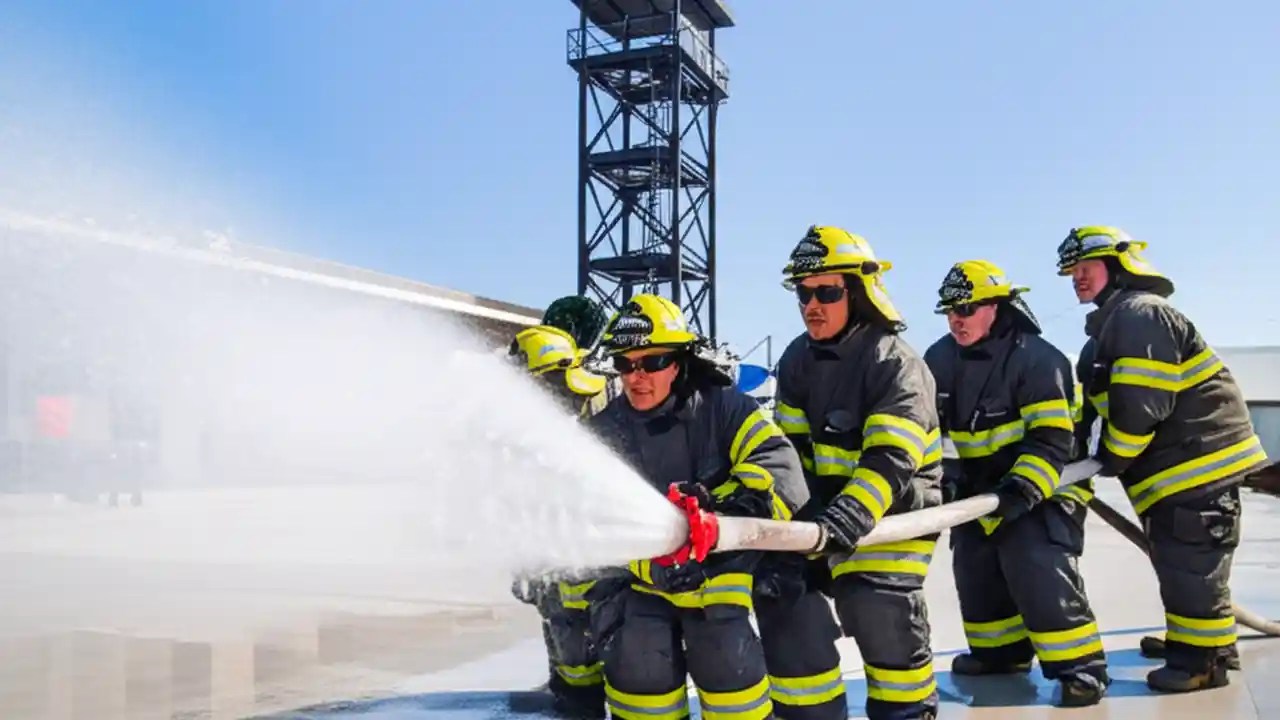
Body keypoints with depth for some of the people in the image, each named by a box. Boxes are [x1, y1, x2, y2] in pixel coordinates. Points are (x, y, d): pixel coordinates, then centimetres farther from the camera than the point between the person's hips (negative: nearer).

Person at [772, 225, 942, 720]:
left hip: (896, 506, -6)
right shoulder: (797, 360, 2)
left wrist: (853, 513, -43)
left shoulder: (895, 364, -19)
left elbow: (891, 459, -29)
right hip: (826, 504, 6)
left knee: (877, 607, -18)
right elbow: (790, 446, 5)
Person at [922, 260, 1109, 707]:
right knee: (975, 570, 11)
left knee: (1041, 574, -20)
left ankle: (1080, 666, -8)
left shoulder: (1038, 359, -22)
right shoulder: (940, 360, -3)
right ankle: (1001, 650, 30)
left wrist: (1021, 490, -34)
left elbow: (1051, 440, -25)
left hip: (1043, 486, -7)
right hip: (982, 486, 7)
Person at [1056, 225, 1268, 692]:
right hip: (1177, 464, 11)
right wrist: (1106, 456, 14)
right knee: (1177, 561, 19)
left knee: (1190, 563, -6)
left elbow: (1139, 404, -25)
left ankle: (1204, 659, 5)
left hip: (1201, 457, -11)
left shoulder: (1141, 313, -17)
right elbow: (1107, 402, 22)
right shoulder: (1112, 325, 18)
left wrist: (1112, 458, -12)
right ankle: (1197, 640, 32)